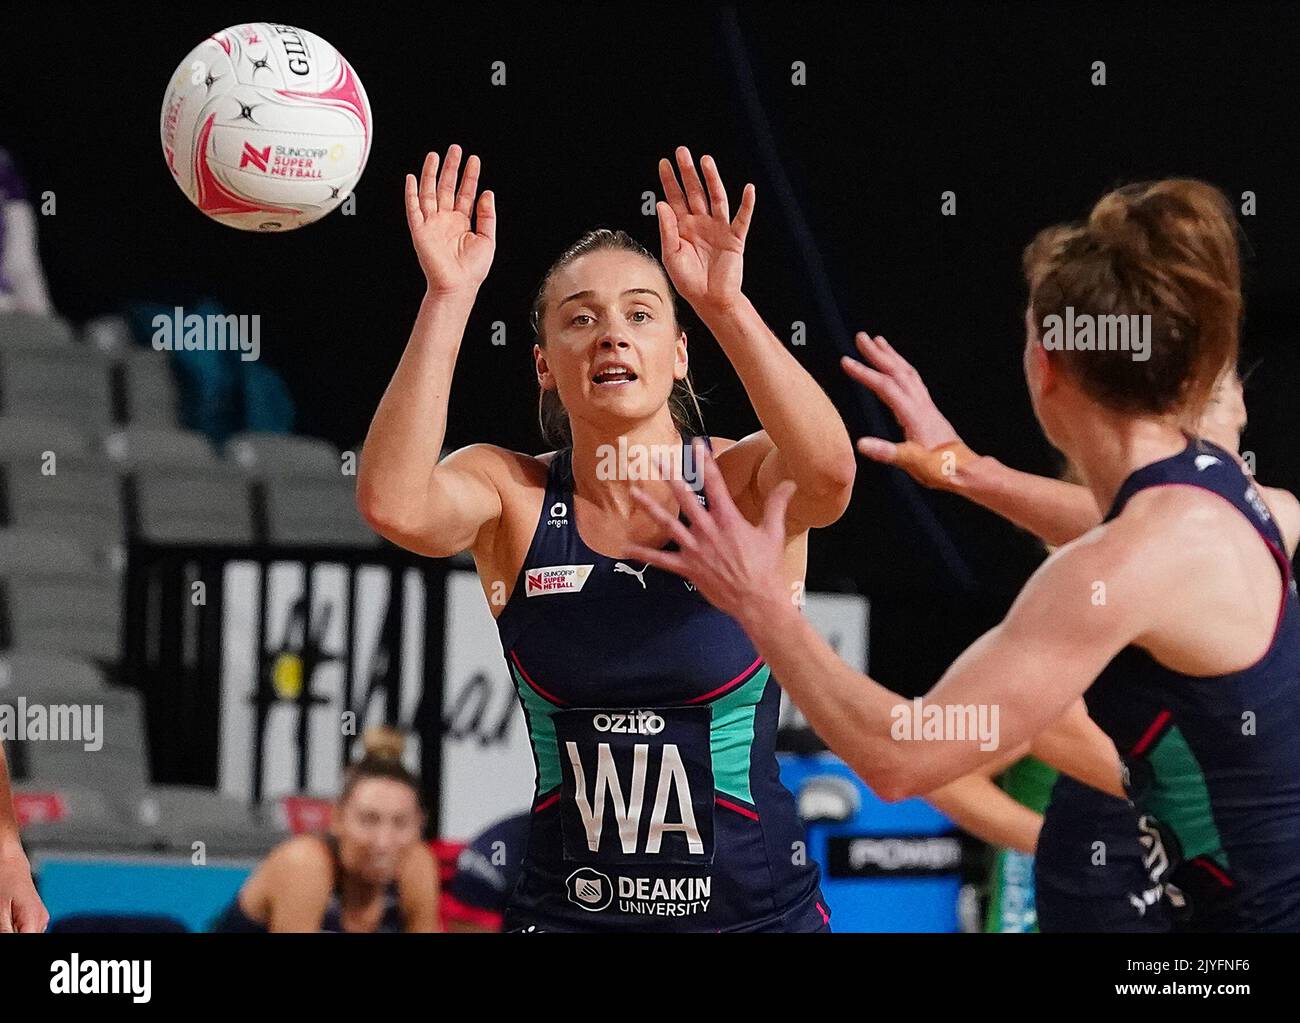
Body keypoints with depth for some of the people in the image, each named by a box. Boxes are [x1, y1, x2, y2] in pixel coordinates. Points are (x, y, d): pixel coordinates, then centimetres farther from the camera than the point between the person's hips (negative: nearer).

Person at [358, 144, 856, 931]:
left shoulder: (745, 482, -7)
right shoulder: (513, 495, -4)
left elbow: (828, 475, -31)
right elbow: (394, 503, -25)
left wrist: (724, 305, -42)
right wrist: (448, 298, -31)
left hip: (759, 907, -1)